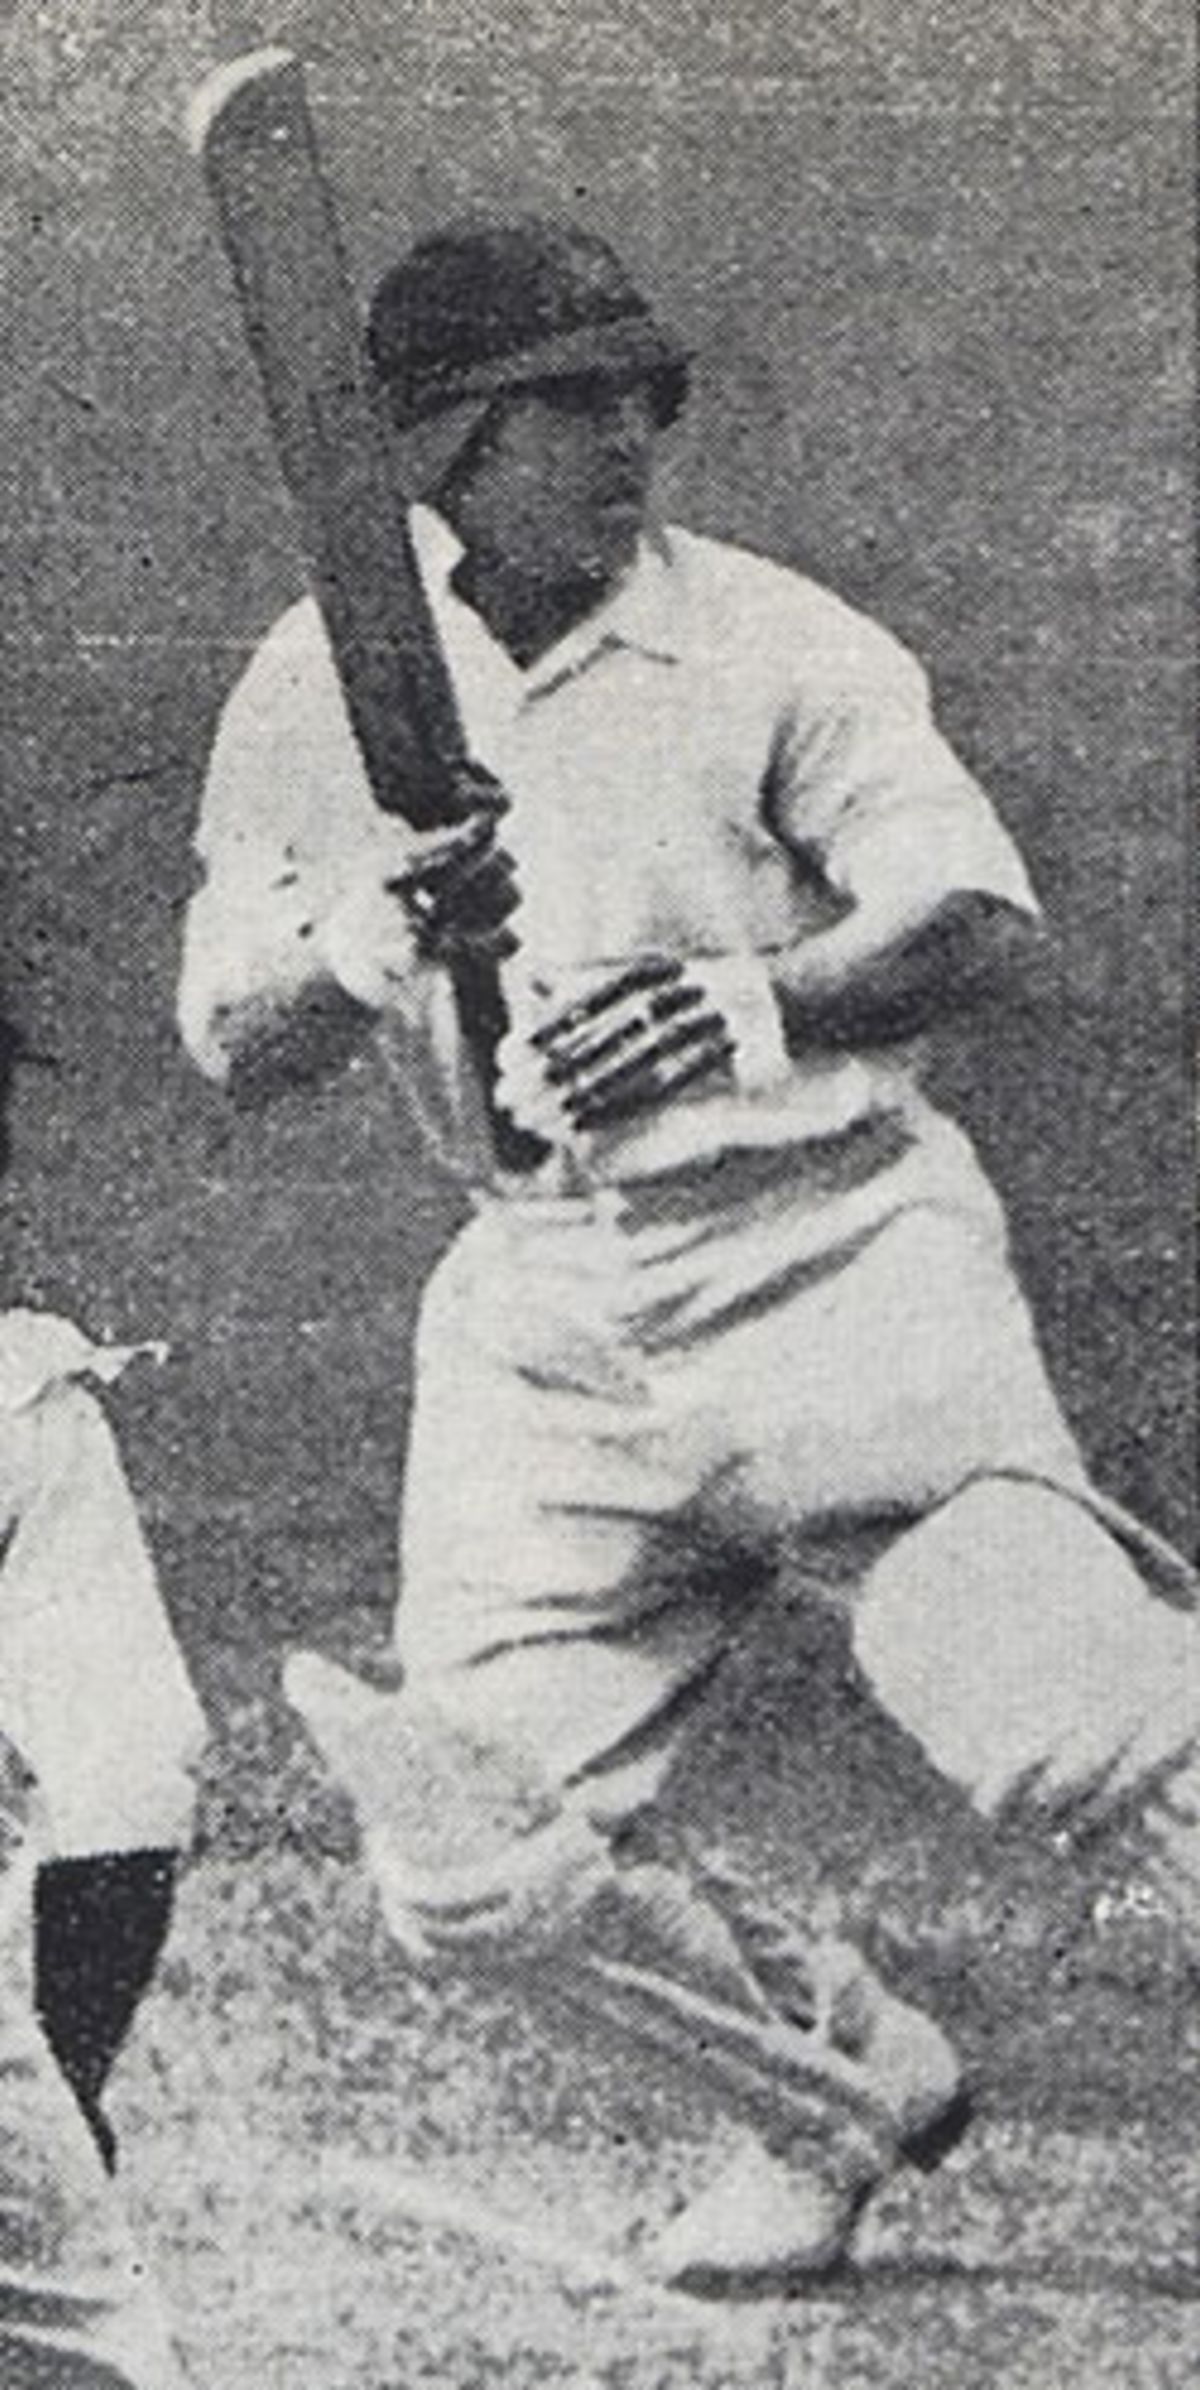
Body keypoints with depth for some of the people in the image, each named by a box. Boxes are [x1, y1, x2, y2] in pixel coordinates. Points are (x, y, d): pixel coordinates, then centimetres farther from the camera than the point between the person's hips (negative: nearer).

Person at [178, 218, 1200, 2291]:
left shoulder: (773, 642, -5)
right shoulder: (315, 690, 5)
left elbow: (988, 922, -16)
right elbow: (225, 1037, 4)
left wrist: (759, 1007, -35)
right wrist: (375, 945, -18)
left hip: (835, 1250, -3)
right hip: (548, 1318, 4)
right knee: (474, 1871, -1)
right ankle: (850, 2085, 23)